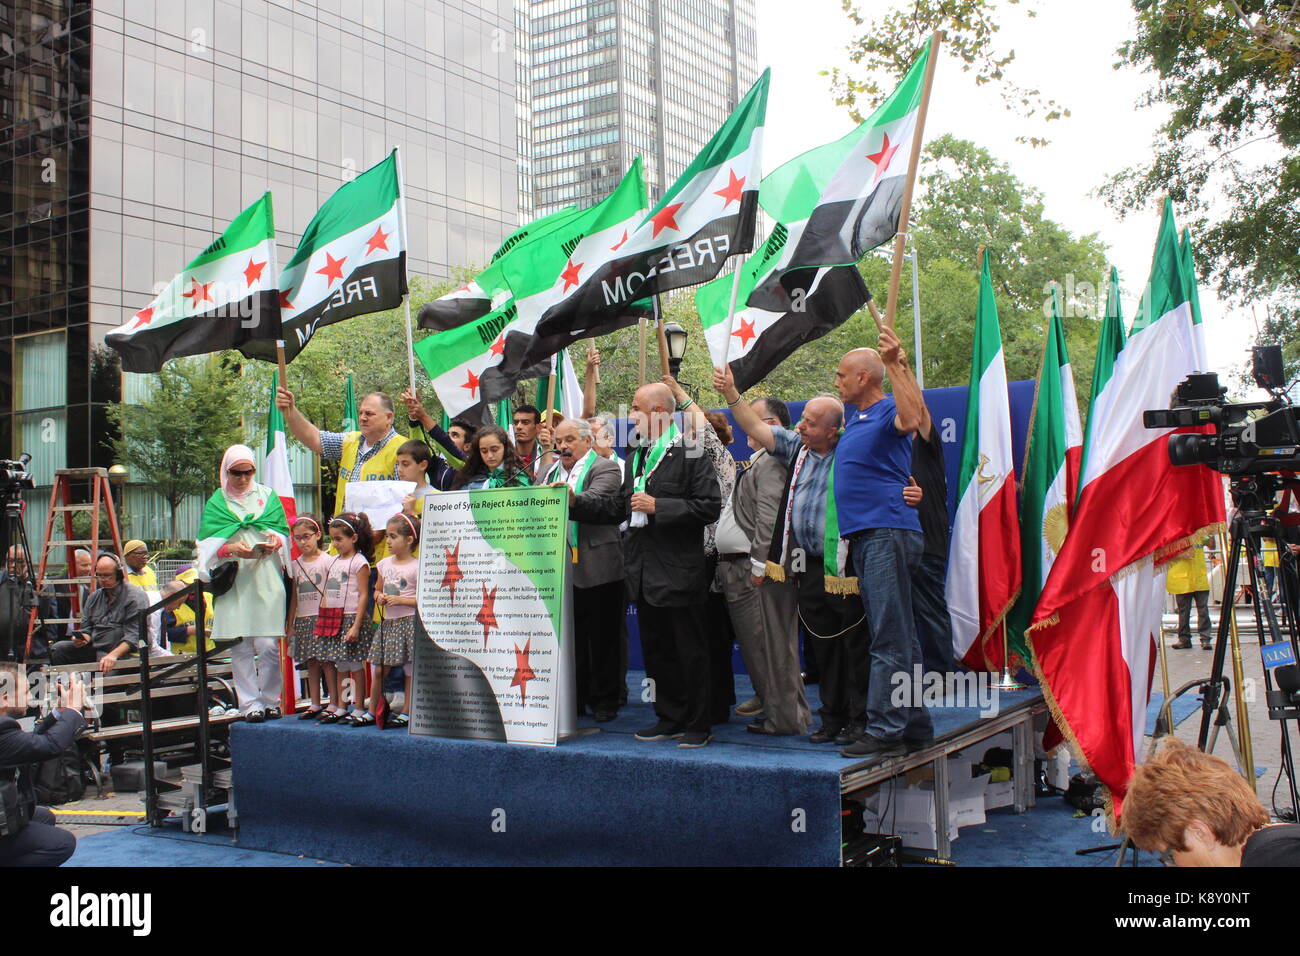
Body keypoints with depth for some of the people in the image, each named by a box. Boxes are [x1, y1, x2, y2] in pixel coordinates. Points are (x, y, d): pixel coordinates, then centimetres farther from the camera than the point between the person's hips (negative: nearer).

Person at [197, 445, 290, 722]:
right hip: (233, 582, 0)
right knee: (240, 646, -2)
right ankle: (250, 704, 3)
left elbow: (283, 533, 13)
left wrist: (275, 542, -10)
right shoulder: (216, 502, 13)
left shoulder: (268, 496, 15)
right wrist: (232, 548, -16)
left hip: (267, 578, 0)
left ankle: (270, 700, 5)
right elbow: (208, 545, 4)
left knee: (268, 645, -7)